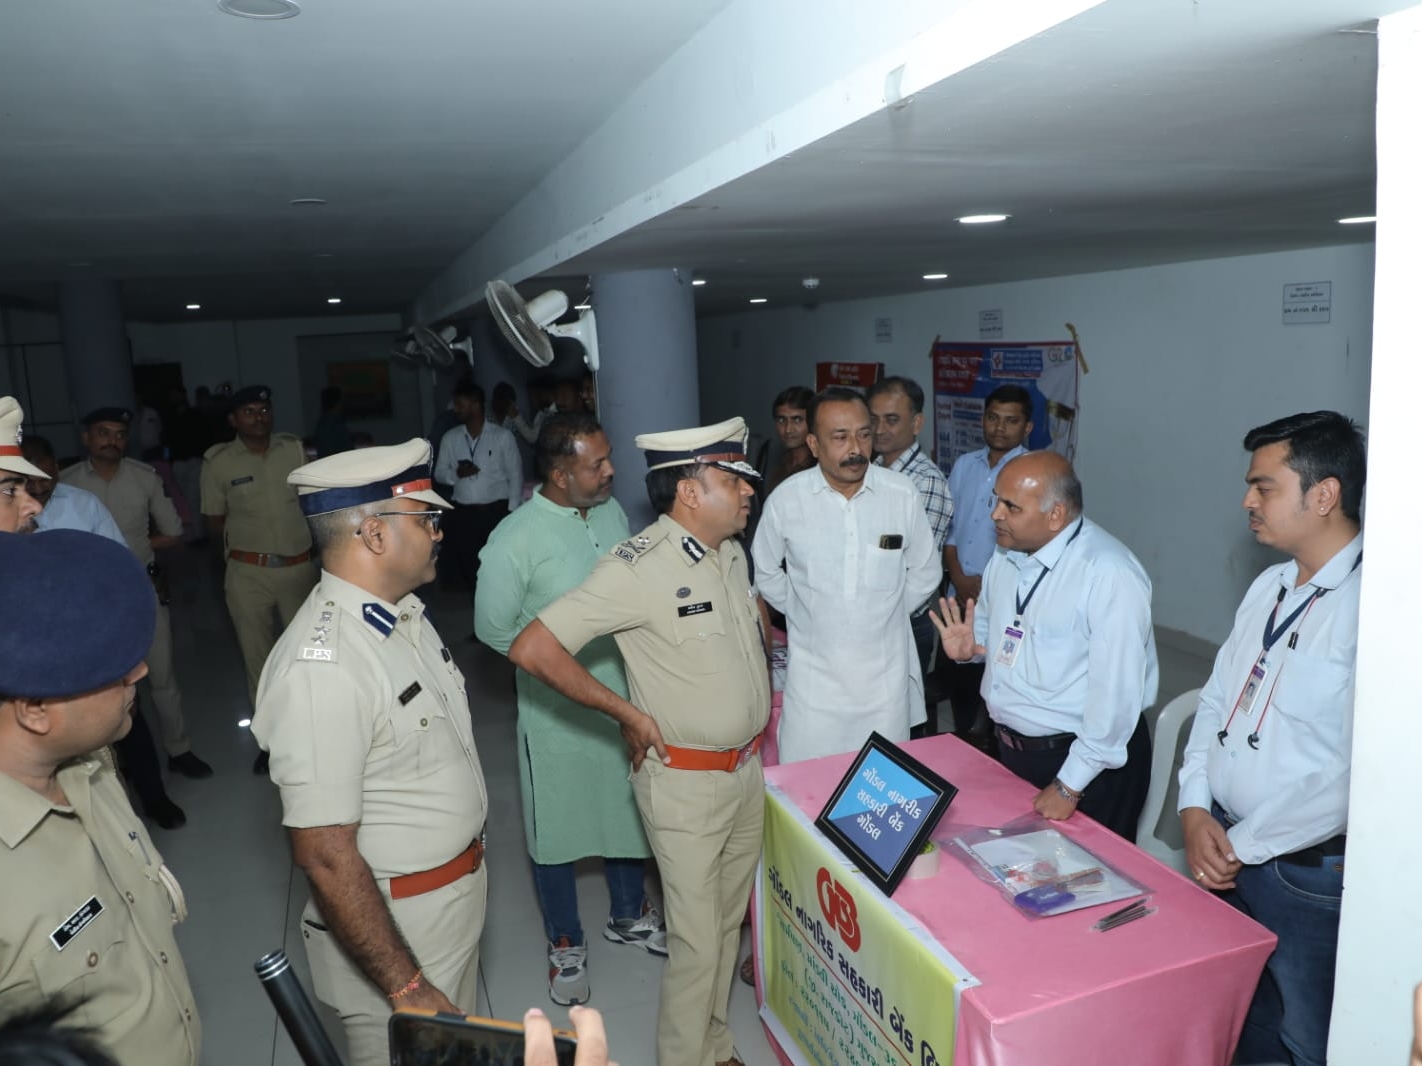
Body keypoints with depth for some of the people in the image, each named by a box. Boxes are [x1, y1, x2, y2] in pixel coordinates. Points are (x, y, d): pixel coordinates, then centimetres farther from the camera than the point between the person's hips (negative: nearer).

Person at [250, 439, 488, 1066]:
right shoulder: (320, 666, -29)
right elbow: (324, 855, -26)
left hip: (459, 902, 8)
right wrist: (408, 989, -22)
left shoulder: (405, 613, -1)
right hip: (389, 926, -8)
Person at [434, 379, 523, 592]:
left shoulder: (502, 436, -2)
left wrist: (512, 511, -8)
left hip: (496, 510, -3)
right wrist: (456, 474, -10)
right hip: (463, 513, 3)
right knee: (465, 563, 4)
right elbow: (439, 473, 12)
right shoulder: (450, 438, 8)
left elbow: (515, 475, -2)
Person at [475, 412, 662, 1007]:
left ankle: (628, 915, 45)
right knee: (557, 825, 12)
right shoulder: (515, 539, -20)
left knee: (626, 807, 21)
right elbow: (494, 628, -11)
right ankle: (566, 944, 34)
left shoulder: (612, 511, -3)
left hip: (624, 694, 5)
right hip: (557, 707, -5)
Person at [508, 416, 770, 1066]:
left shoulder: (731, 553, 3)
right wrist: (628, 713, -18)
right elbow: (532, 649, -23)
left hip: (749, 769, 7)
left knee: (729, 922, 20)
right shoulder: (637, 568, -21)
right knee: (697, 944, 3)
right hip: (686, 783, -7)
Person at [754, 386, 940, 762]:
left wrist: (885, 614, 7)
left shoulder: (902, 494, -6)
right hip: (813, 676, -1)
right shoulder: (786, 499, -9)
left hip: (885, 676, 1)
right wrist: (805, 613, 6)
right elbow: (765, 573, 8)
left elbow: (926, 572, 8)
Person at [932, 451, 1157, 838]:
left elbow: (1116, 692, -25)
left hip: (1085, 760, -7)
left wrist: (1070, 786, -20)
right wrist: (968, 645, -6)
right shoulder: (1007, 553, 1)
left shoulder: (1109, 574, -24)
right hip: (1008, 748, 7)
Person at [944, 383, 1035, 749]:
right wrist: (959, 579, -4)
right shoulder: (964, 465, 7)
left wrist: (989, 588, -13)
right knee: (960, 687, 16)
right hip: (960, 601, 5)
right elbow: (947, 528, 9)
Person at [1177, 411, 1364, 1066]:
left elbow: (1355, 774, -24)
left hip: (1309, 873, -6)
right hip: (1226, 847, 7)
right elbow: (1215, 699, 10)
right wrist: (1196, 810, -3)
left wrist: (1241, 846, -15)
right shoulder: (1269, 587, 6)